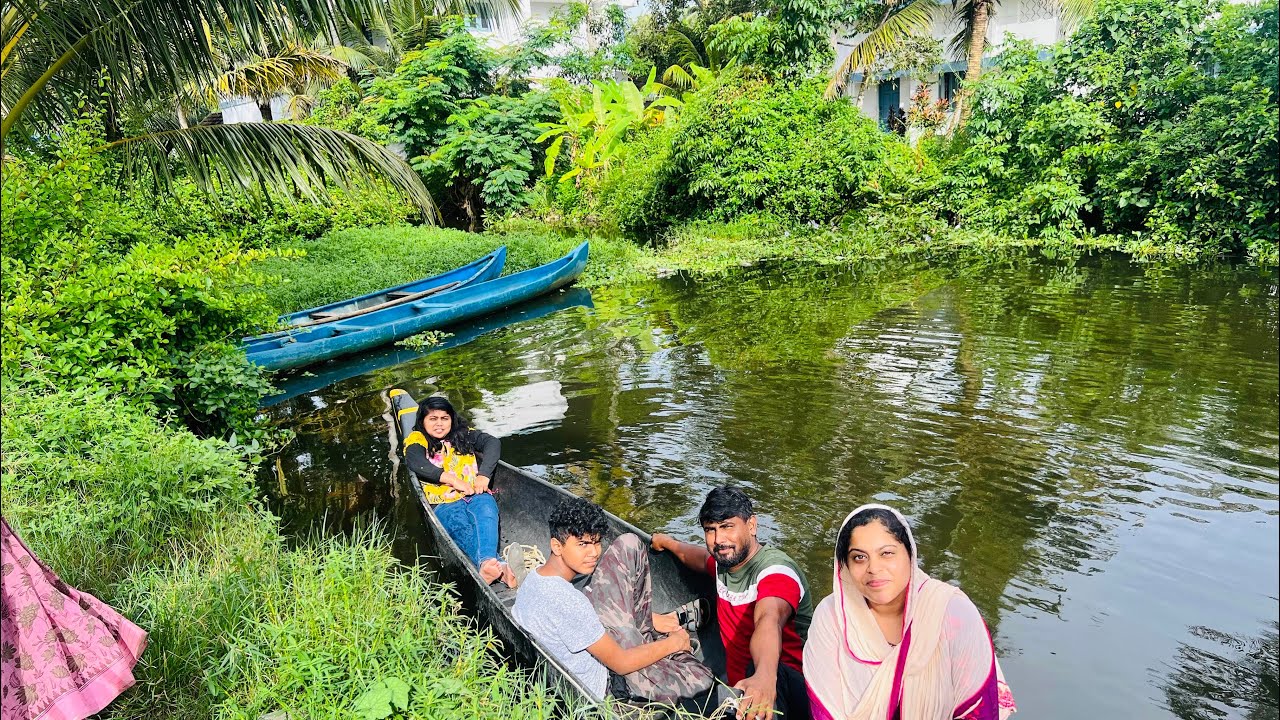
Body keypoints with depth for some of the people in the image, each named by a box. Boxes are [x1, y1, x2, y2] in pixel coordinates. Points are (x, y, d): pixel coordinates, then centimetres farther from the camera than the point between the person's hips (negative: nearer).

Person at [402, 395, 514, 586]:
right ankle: (497, 566, -63)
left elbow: (493, 443, 7)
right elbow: (416, 463, -9)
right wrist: (453, 480, -16)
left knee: (486, 510, -34)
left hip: (476, 496, 3)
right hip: (444, 504, -3)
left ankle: (487, 562, -60)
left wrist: (484, 476, -11)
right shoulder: (417, 441, 14)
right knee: (459, 523, -37)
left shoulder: (464, 436, 23)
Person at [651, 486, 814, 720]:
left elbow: (769, 621, -41)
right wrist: (668, 542, 50)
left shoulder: (775, 569, -19)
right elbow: (699, 557, 36)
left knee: (766, 671, -40)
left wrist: (765, 677, -59)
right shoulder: (724, 562, 8)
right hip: (740, 689, 9)